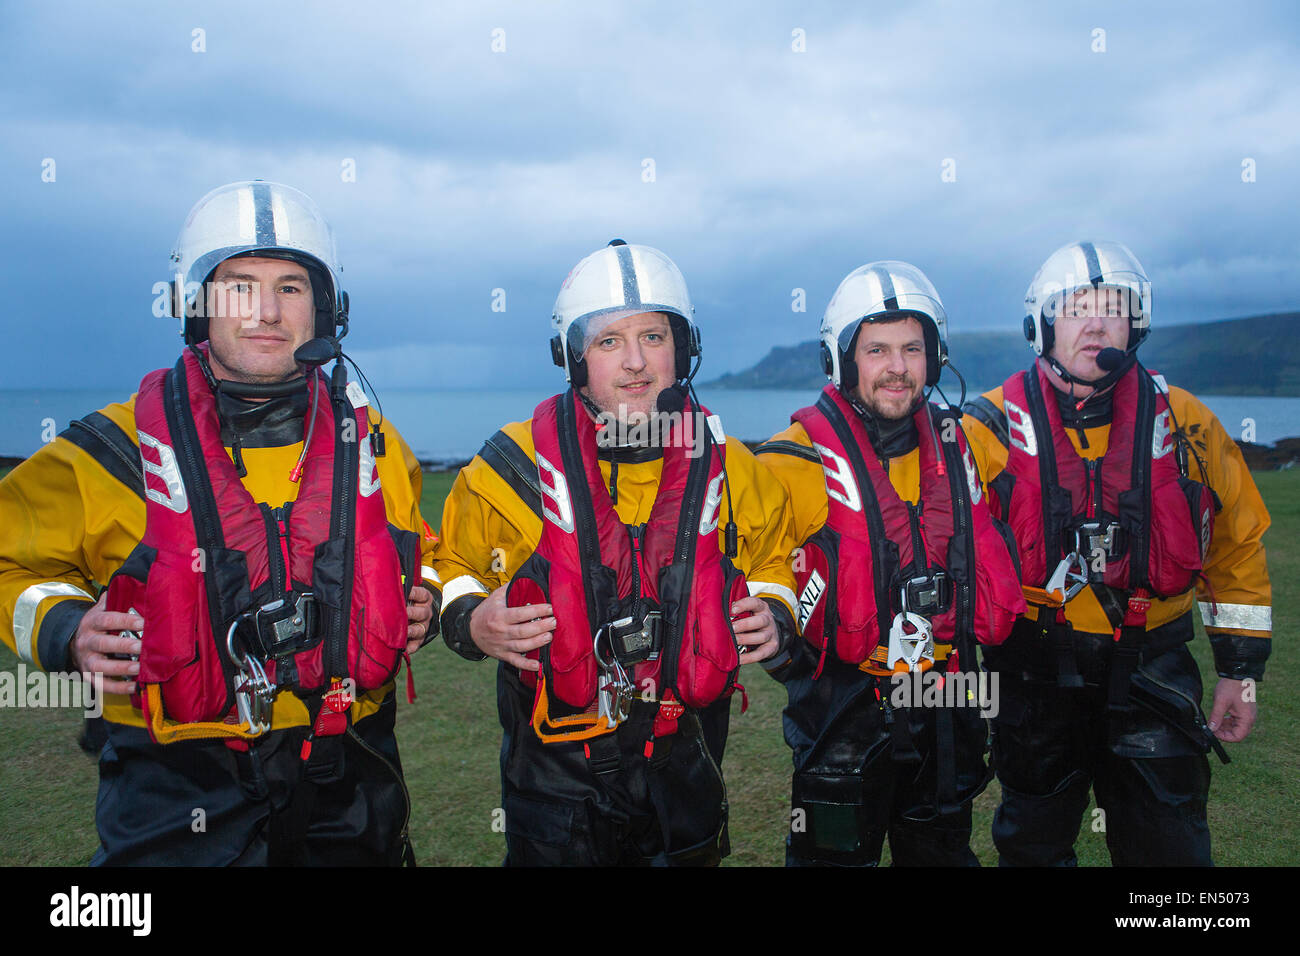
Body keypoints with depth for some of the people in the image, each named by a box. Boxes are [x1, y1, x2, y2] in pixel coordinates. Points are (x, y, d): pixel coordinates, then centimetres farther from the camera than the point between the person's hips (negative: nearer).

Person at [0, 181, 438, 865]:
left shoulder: (372, 448, 1)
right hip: (181, 793, -3)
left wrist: (418, 610, -2)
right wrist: (65, 632, -12)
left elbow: (415, 564, 18)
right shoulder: (114, 453, -8)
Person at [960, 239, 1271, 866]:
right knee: (1032, 843, 15)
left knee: (1167, 844, 8)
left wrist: (1241, 669, 9)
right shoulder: (993, 427, -6)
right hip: (1034, 670, -1)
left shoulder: (1183, 425, -1)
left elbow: (1236, 544, 9)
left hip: (1150, 669, 1)